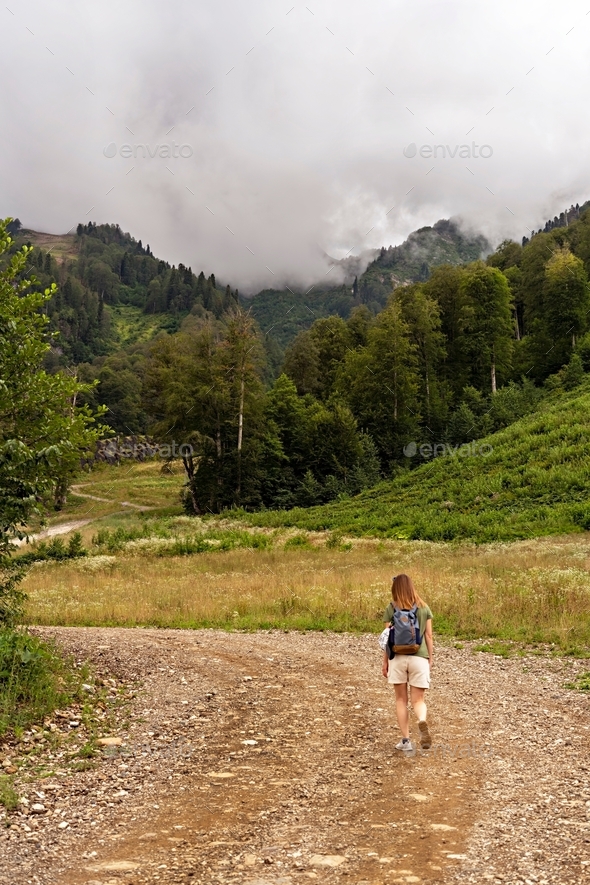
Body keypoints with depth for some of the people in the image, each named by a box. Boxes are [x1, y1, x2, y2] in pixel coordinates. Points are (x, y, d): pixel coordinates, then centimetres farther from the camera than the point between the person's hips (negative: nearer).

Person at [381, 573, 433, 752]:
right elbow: (429, 636, 4)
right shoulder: (424, 608, 3)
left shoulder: (391, 609, -2)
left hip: (398, 657, -1)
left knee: (401, 699, 12)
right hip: (419, 657, 1)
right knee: (418, 699, 7)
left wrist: (385, 662, 8)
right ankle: (422, 721, -25)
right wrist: (431, 658, 14)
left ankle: (406, 740, 10)